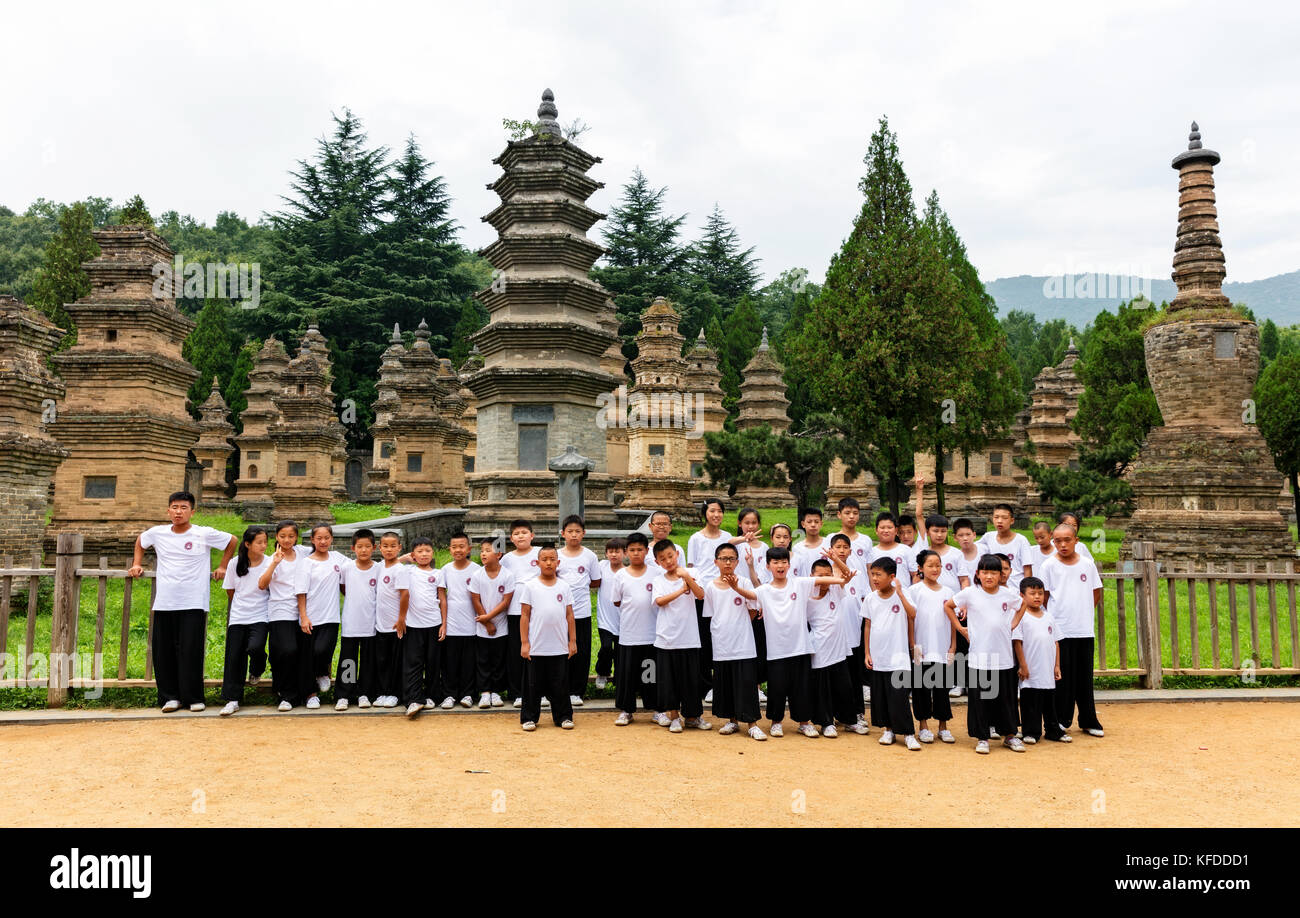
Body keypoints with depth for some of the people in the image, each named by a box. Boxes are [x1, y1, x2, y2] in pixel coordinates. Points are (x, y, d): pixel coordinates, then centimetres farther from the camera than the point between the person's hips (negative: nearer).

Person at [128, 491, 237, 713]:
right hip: (164, 603, 3)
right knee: (164, 652, 4)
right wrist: (137, 564, 20)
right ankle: (170, 696, 16)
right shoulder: (157, 533, 6)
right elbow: (140, 541, 29)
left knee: (191, 651, -4)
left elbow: (233, 541, 11)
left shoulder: (205, 534, -2)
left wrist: (222, 567, 10)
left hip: (194, 603, -3)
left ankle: (194, 698, 6)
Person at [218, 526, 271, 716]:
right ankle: (233, 699, 9)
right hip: (238, 617, 2)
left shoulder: (270, 563, -4)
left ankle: (256, 670, 11)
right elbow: (230, 591, 12)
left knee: (255, 647, -24)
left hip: (260, 617, -2)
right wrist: (244, 604, 13)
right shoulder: (235, 563, 2)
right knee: (234, 658, 0)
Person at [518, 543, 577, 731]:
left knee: (559, 684, 9)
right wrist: (524, 642, -5)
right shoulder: (530, 586, -1)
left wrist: (572, 640, 6)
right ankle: (529, 717, 18)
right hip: (536, 647, -2)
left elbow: (569, 615, 9)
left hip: (559, 648, 2)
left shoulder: (564, 586, 6)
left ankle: (563, 716, 21)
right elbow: (524, 615, -1)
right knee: (533, 684, 6)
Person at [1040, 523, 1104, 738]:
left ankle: (1088, 721, 20)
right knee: (1062, 677, 1)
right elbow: (1043, 596, 2)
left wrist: (1084, 613, 9)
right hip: (1059, 630, -2)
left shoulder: (1087, 564, 5)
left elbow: (1096, 593, 14)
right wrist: (1050, 618, 1)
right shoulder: (1049, 565, -2)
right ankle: (1061, 721, 12)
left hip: (1084, 629, 3)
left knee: (1085, 676, 10)